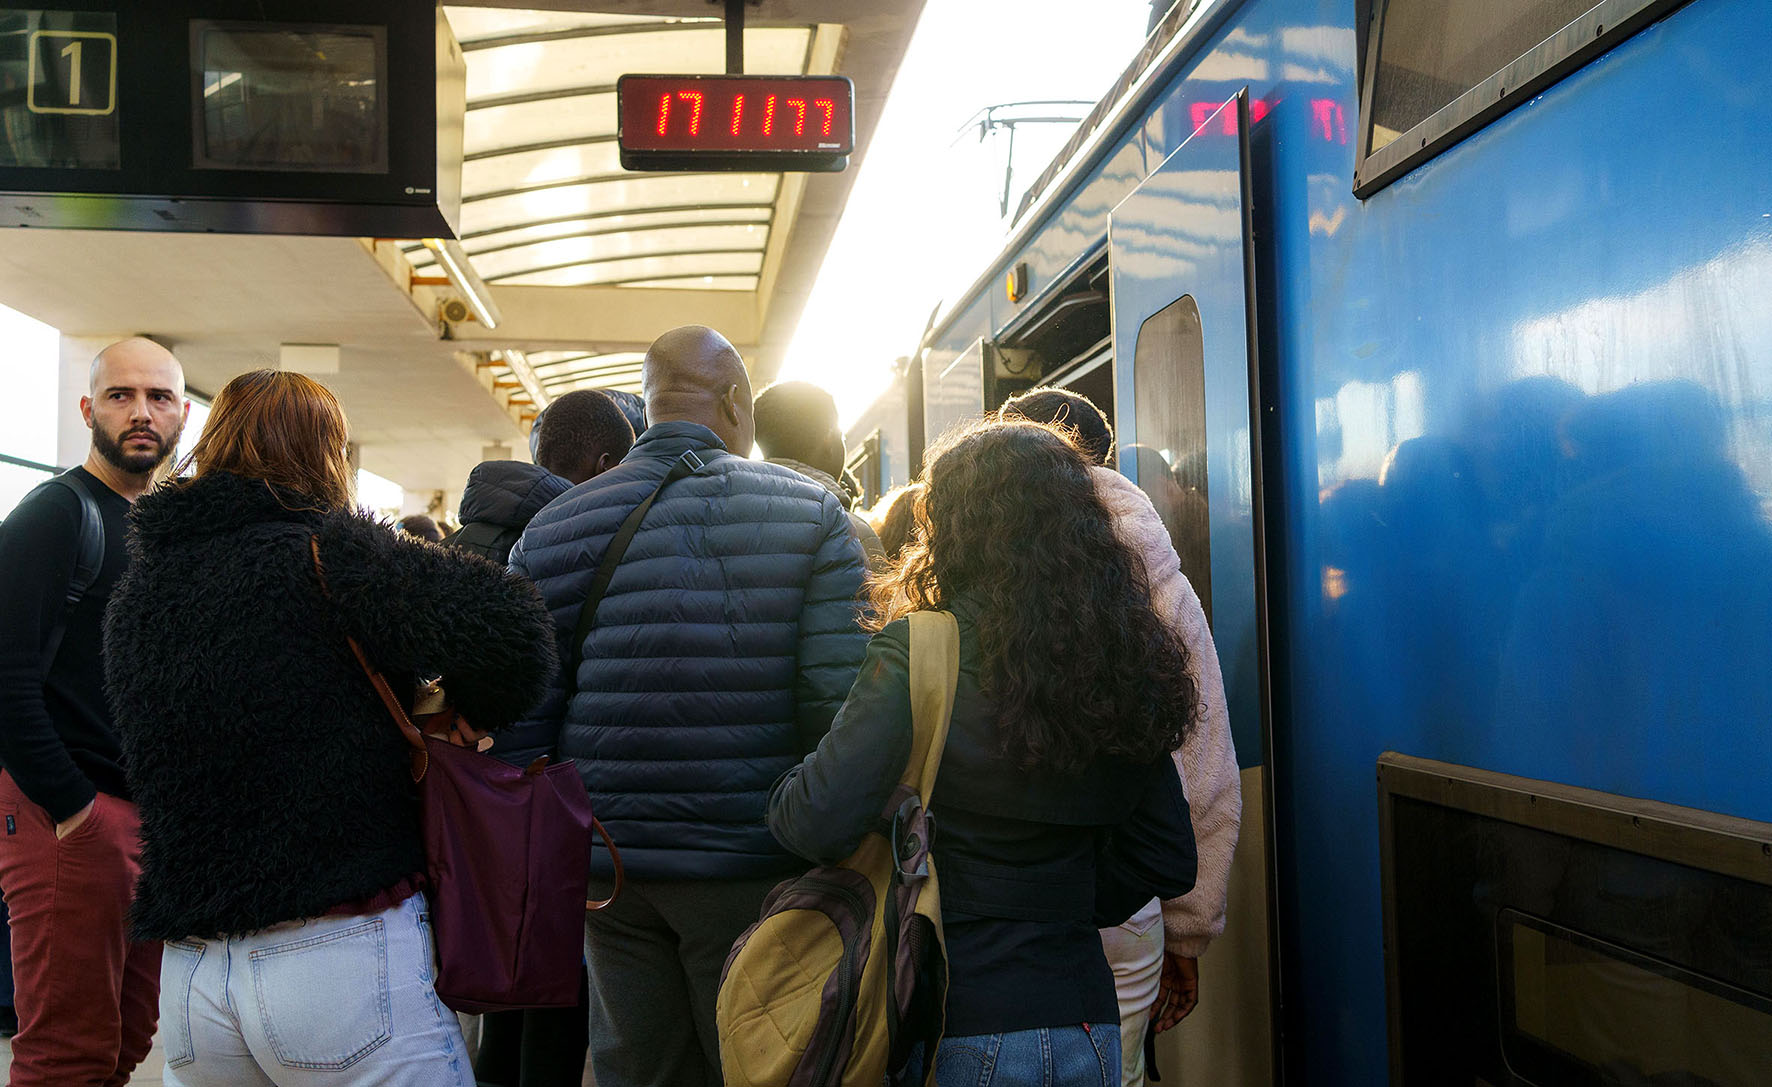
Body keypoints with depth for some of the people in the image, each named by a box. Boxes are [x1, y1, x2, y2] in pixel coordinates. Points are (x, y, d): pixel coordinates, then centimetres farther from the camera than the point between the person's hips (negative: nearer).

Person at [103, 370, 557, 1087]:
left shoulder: (134, 595, 10)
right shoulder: (325, 551, -10)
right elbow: (502, 628, -24)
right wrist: (465, 716, -3)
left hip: (187, 974, 7)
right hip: (342, 955, -6)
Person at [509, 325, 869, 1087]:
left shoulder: (549, 531, 4)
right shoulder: (810, 513, -5)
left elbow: (522, 722, 2)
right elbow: (843, 700, -13)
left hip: (608, 872, 3)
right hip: (753, 868, -3)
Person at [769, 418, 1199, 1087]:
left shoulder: (918, 654, -16)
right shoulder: (1128, 658, 0)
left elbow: (821, 826, -22)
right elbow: (1168, 862, 5)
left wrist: (781, 798, -2)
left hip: (960, 1031, -4)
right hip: (1087, 1025, 5)